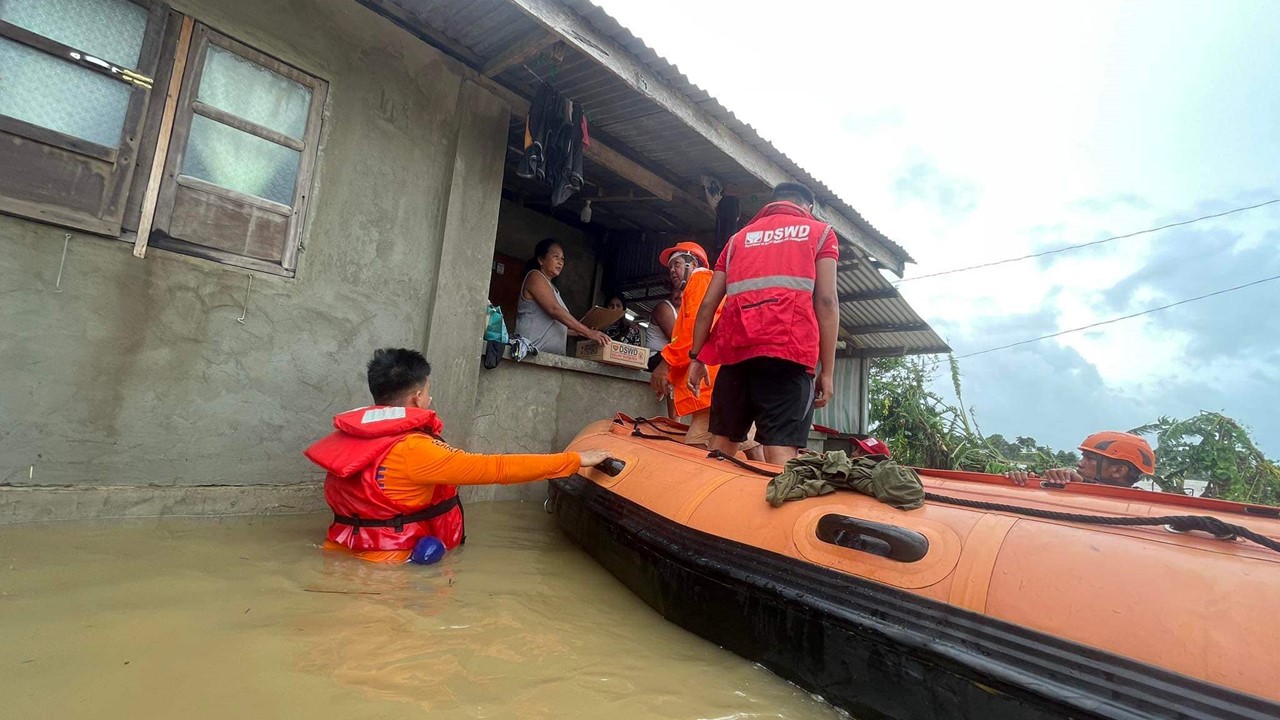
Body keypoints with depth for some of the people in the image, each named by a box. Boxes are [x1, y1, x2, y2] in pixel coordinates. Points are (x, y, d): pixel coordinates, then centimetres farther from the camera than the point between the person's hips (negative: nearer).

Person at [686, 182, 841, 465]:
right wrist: (827, 371, 3)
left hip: (735, 351, 4)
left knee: (721, 446, 10)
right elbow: (826, 301, 4)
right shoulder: (820, 232, 18)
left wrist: (696, 357, 20)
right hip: (787, 350, -3)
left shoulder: (739, 237, 27)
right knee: (780, 451, -9)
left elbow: (708, 303, 18)